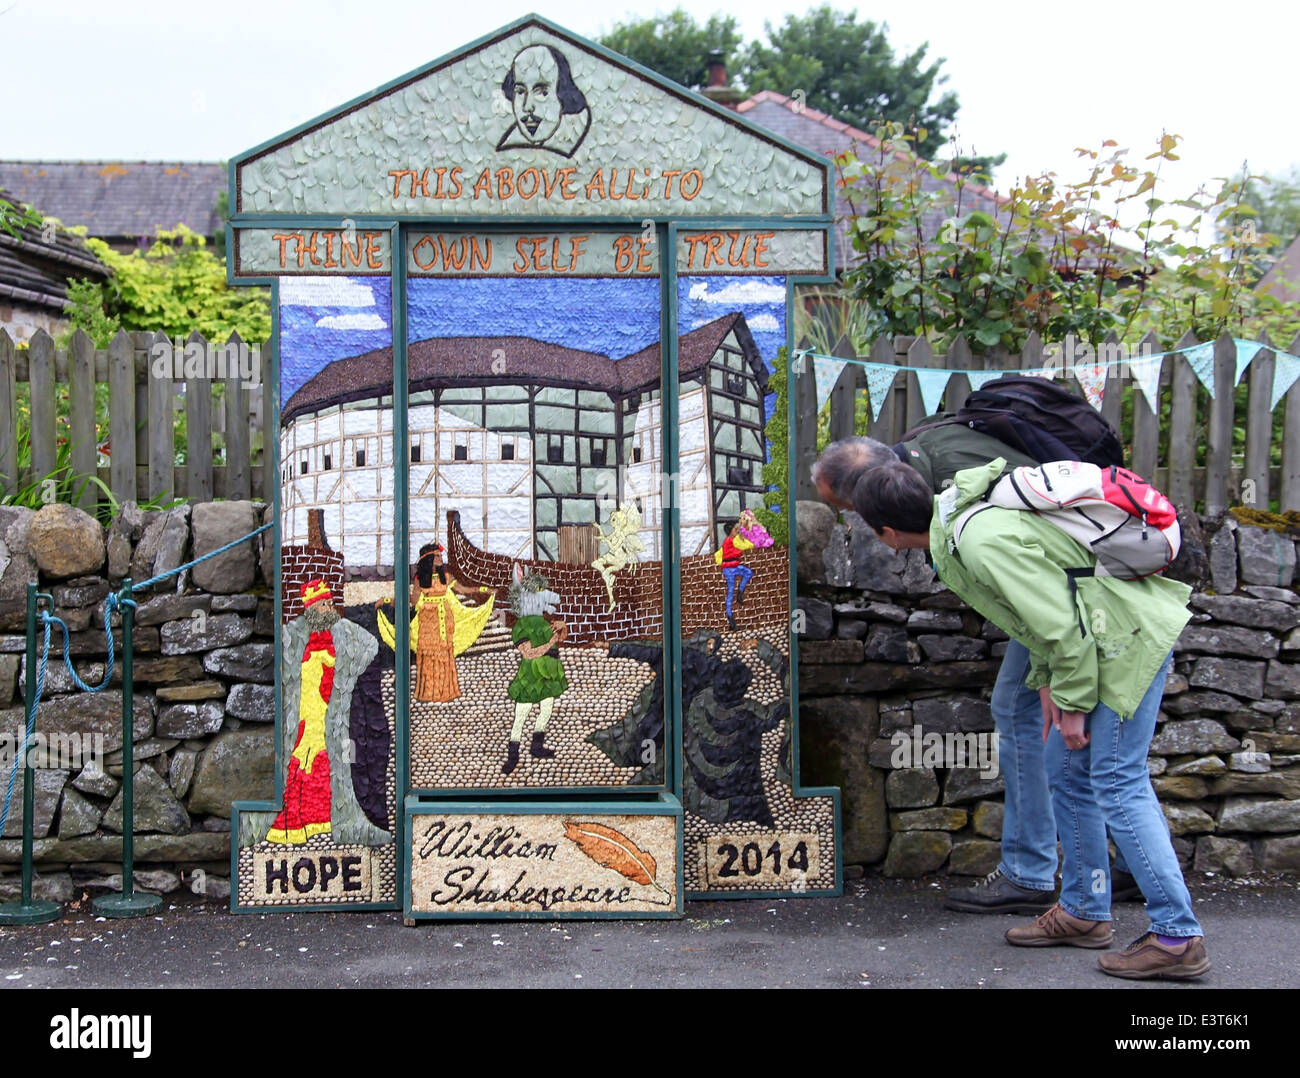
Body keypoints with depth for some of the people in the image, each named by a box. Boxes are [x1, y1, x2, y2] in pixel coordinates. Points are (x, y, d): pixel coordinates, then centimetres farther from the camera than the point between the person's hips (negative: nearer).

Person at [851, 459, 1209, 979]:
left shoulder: (982, 542, -26)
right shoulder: (962, 514, 6)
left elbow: (1062, 621, -24)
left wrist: (1073, 702, -14)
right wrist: (1047, 680, 12)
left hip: (1130, 641, -10)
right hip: (1114, 637, 10)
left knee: (1119, 784, -9)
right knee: (1067, 770, 15)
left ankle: (1177, 936, -5)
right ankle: (1085, 912, 24)